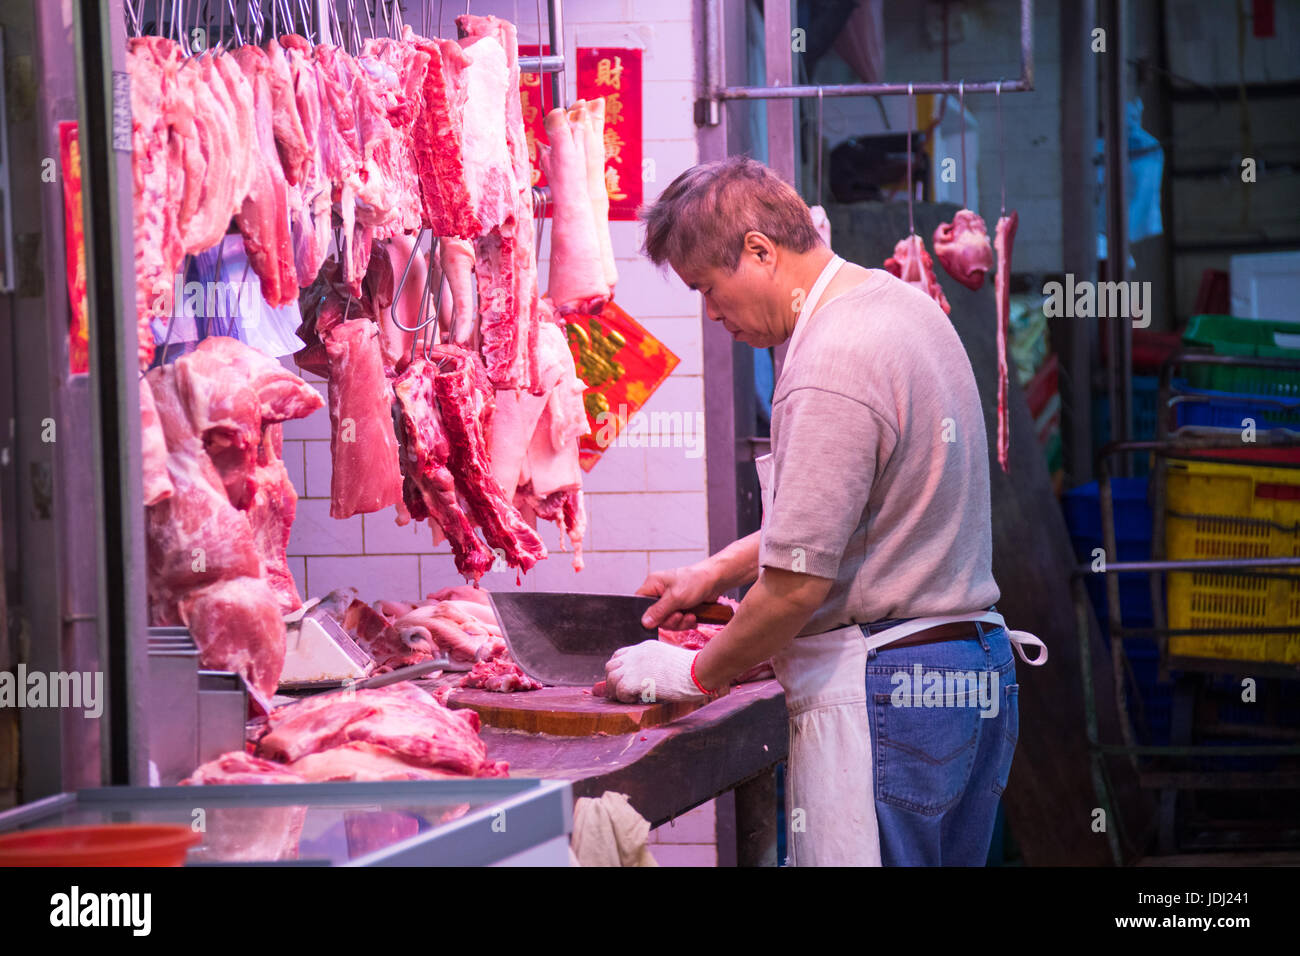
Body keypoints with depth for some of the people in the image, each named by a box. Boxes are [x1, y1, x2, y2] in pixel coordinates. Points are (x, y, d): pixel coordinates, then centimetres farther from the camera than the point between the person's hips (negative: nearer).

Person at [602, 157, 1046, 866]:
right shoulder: (904, 307, 12)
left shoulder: (833, 365, -19)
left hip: (881, 699, -10)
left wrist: (697, 673, -4)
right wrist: (720, 570, 25)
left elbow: (798, 585, -19)